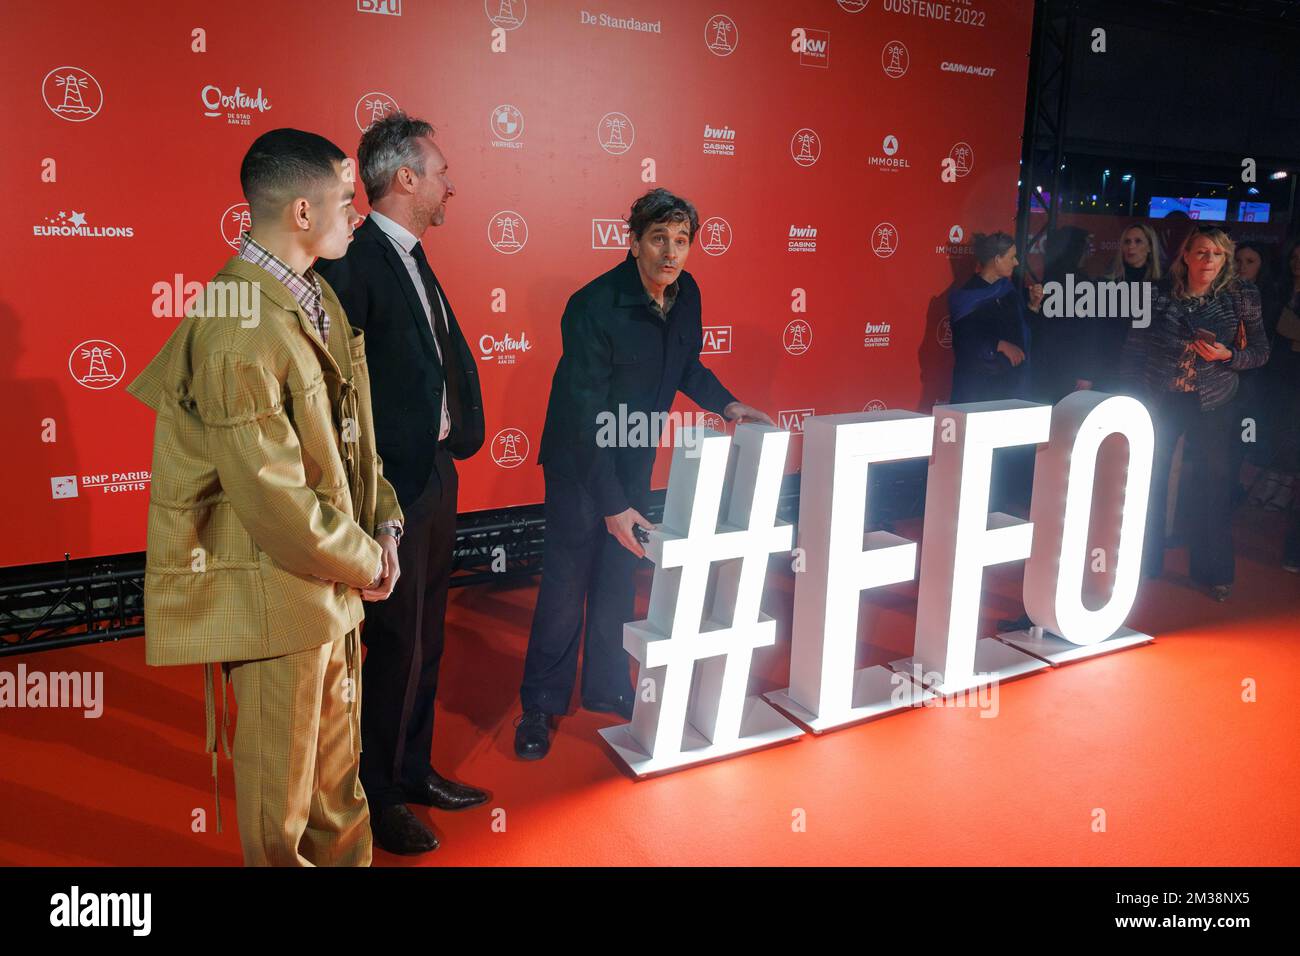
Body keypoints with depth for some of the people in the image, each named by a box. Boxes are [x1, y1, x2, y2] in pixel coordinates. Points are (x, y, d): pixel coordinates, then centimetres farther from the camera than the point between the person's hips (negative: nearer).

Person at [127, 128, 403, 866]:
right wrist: (363, 560, -11)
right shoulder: (238, 328, -23)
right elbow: (275, 500, -25)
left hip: (336, 581, 9)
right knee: (282, 811, 13)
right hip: (278, 591, -8)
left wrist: (383, 526, 2)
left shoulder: (320, 298, 6)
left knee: (338, 784, 24)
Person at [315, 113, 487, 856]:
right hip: (392, 488, -9)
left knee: (425, 641, 19)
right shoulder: (353, 262, -16)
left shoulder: (413, 260, 13)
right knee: (397, 649, 3)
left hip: (436, 477, 9)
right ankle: (375, 798, 24)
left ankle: (414, 771, 37)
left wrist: (461, 433, 4)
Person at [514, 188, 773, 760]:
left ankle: (606, 688, 31)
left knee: (619, 577, 15)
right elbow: (584, 416, -27)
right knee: (566, 582, 1)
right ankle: (540, 706, 17)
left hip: (634, 458, 6)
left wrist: (726, 404, -3)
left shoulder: (686, 293, -5)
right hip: (579, 459, -6)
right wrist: (613, 504, -29)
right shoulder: (593, 306, -25)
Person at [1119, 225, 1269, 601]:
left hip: (1213, 404, 0)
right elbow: (1134, 348, 2)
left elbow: (1260, 352, 2)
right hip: (1160, 400, 1)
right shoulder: (1160, 293, -5)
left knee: (1213, 485, 5)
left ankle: (1213, 571, 21)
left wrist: (1227, 355, -17)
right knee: (1149, 481, 7)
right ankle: (1143, 561, 24)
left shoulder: (1242, 296, -5)